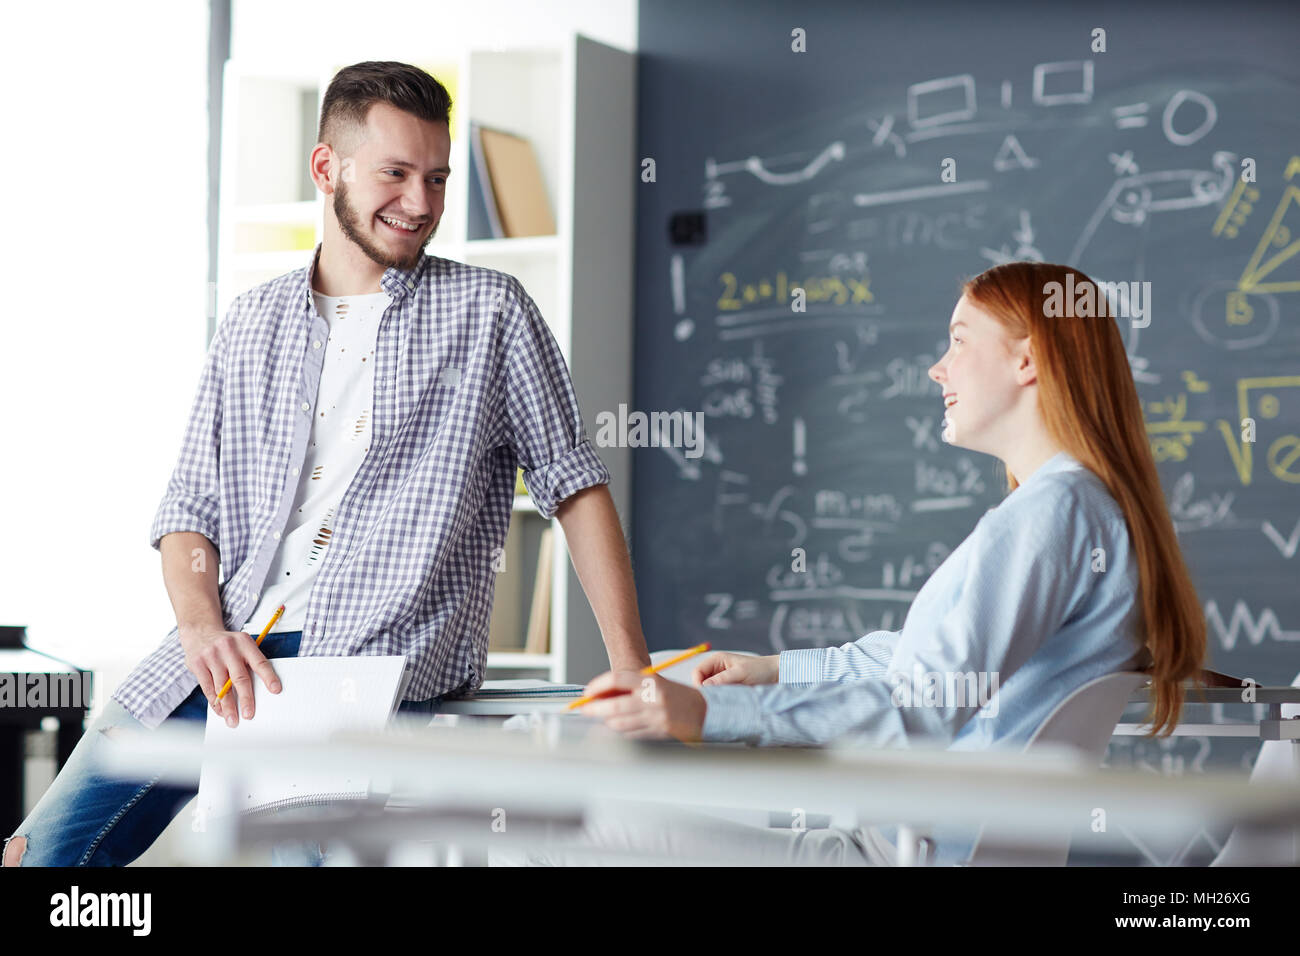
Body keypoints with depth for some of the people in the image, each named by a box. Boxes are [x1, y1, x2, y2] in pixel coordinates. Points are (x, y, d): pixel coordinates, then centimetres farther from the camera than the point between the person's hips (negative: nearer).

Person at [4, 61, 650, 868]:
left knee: (308, 847, -28)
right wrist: (203, 627, -6)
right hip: (227, 649, 4)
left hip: (384, 661, -3)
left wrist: (633, 674, -5)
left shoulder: (489, 313, 6)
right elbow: (192, 507, 15)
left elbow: (575, 485, 4)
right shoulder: (253, 324, 16)